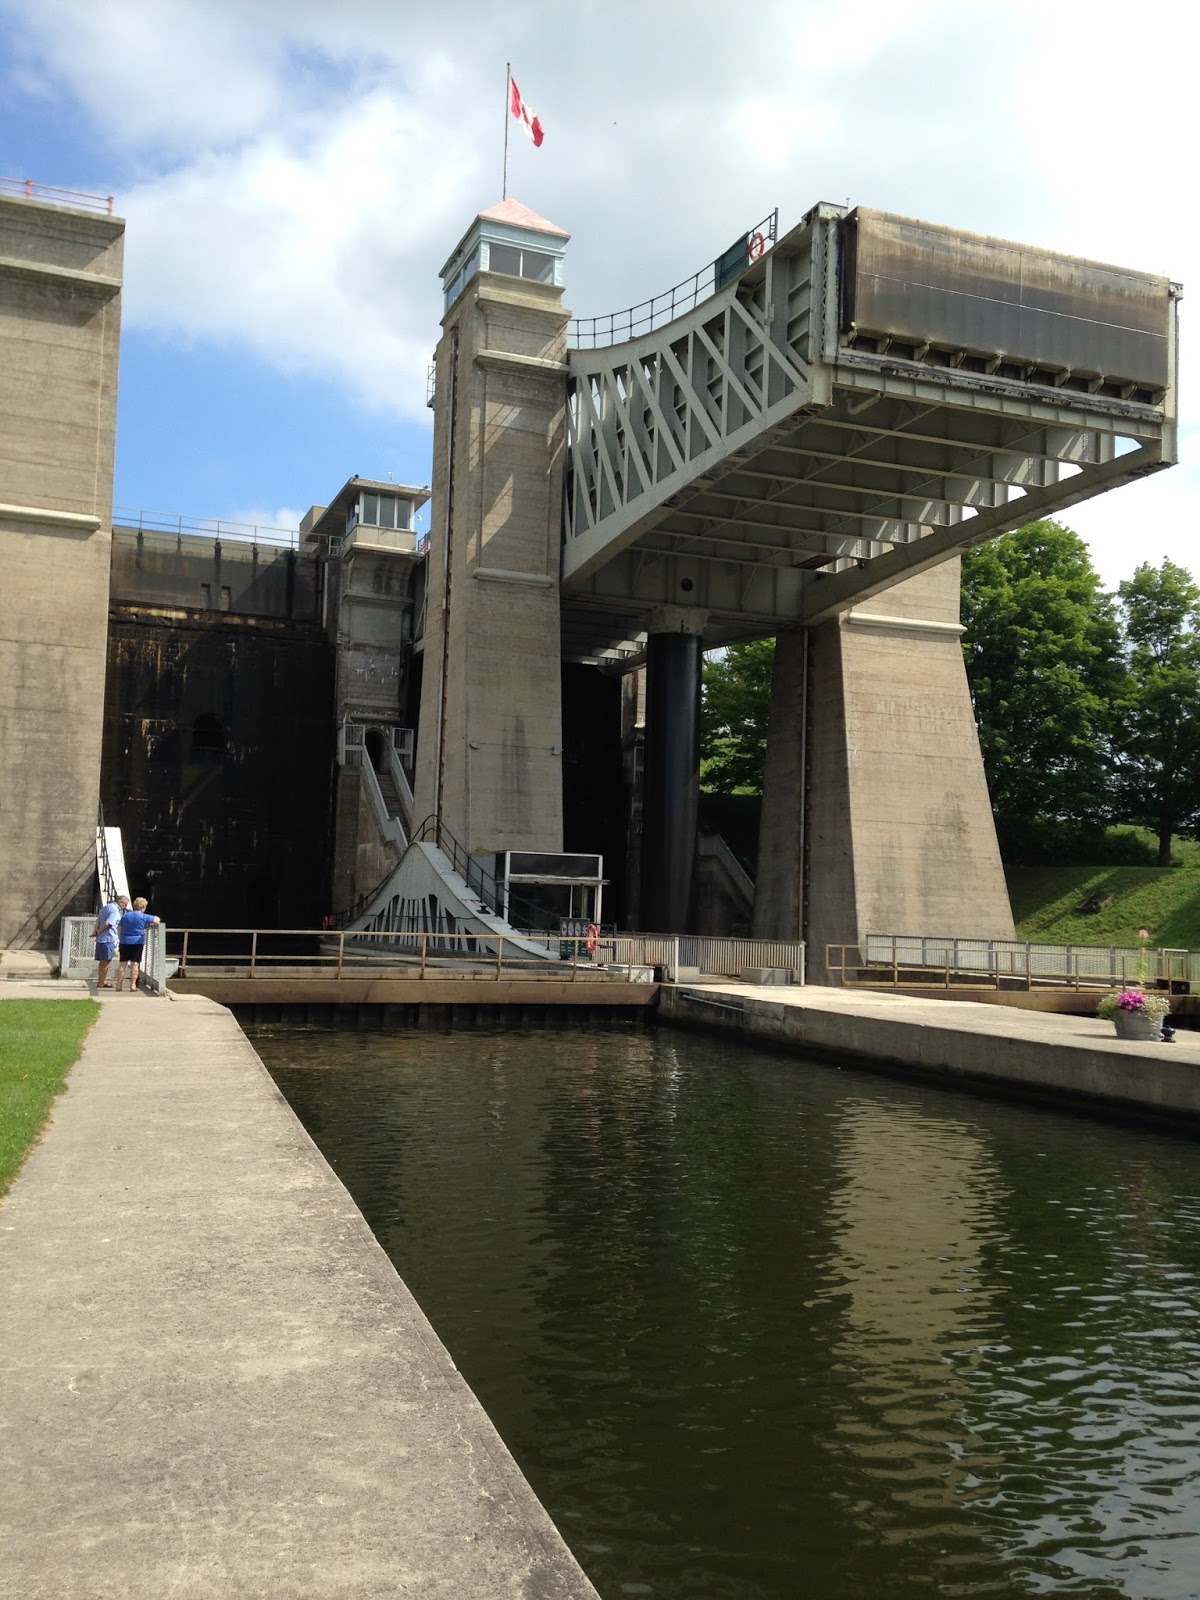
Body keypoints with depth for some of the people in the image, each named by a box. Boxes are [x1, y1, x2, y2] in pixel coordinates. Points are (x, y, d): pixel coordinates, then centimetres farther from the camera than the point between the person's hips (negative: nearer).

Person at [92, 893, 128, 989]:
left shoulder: (107, 907, 18)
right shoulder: (115, 910, -14)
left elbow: (98, 920, 15)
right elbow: (107, 923, -21)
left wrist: (96, 930, 3)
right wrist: (98, 932, -8)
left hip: (101, 938, 9)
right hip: (109, 938, -9)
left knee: (103, 961, 15)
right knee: (106, 961, -3)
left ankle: (103, 981, 22)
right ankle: (101, 982, 0)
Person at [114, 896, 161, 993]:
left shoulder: (125, 916, 8)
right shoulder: (143, 917, -3)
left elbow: (119, 929, 9)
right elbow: (156, 920, 4)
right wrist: (148, 925, 22)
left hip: (124, 941, 3)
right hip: (137, 942, -3)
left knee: (122, 963, 5)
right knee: (135, 963, 1)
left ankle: (118, 985, 6)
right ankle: (133, 985, 0)